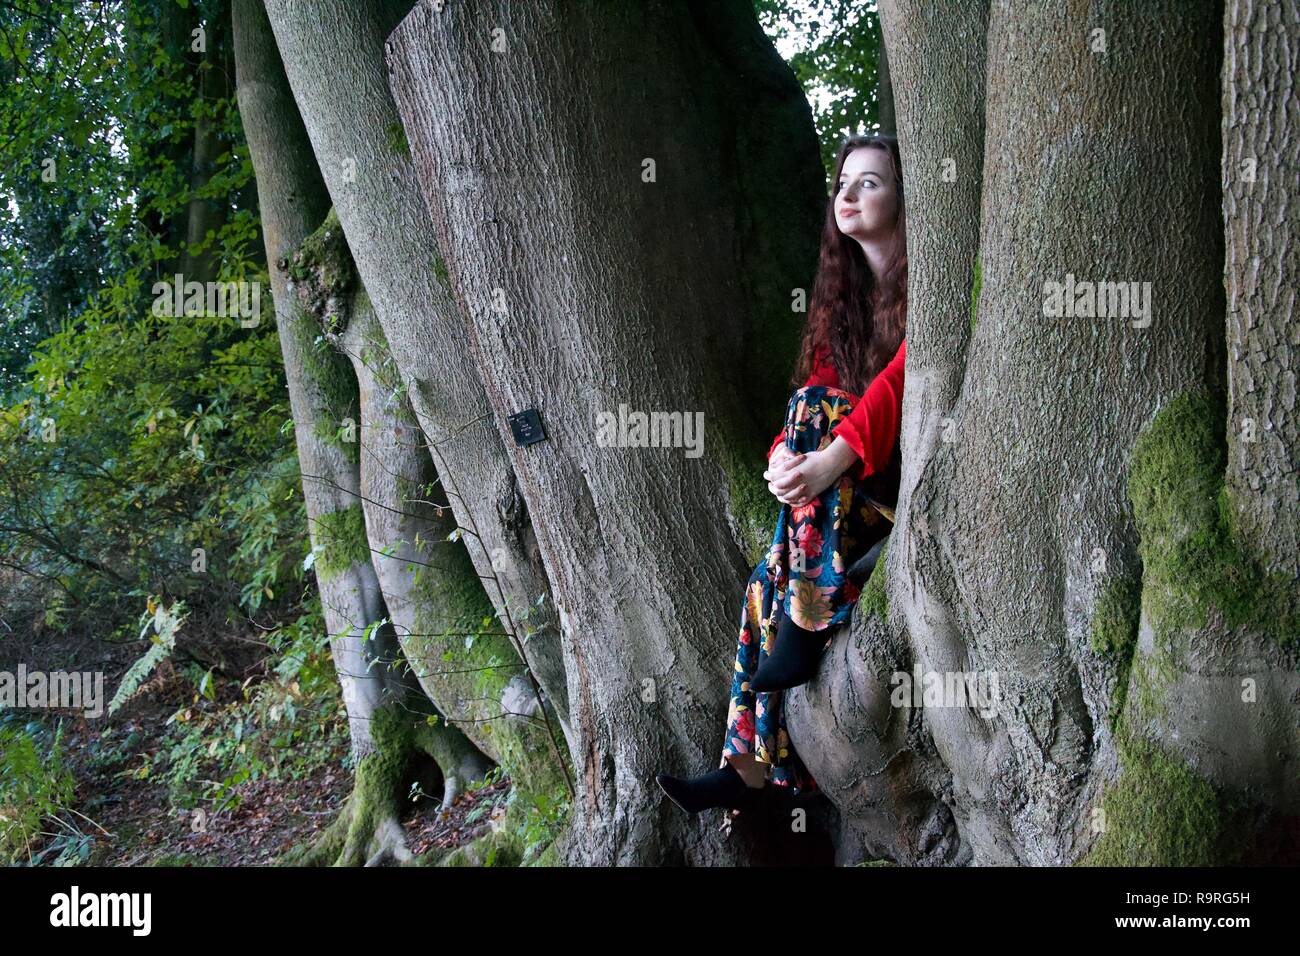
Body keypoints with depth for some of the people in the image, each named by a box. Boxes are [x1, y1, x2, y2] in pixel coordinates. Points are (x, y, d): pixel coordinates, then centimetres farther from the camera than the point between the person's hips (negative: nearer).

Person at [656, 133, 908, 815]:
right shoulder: (843, 289, 13)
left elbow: (904, 375, -25)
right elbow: (817, 385, 4)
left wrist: (833, 456, -38)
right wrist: (784, 455, -18)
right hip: (850, 487, 6)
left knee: (818, 409, -29)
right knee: (769, 583, -14)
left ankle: (809, 624, -25)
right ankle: (750, 770, -10)